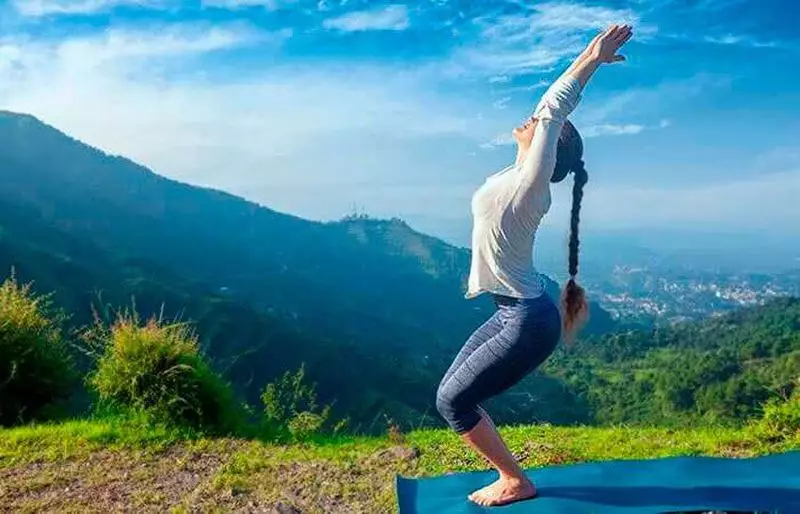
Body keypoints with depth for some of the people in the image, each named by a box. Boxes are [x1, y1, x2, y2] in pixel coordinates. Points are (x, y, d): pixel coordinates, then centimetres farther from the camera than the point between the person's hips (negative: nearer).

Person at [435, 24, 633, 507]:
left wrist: (590, 60, -17)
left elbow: (552, 112, -22)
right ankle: (510, 474, 23)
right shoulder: (519, 178, 6)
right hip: (514, 312, 9)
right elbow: (552, 111, 11)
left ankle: (517, 482, 13)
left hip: (528, 322, -9)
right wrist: (588, 61, 13)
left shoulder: (530, 185, -17)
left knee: (453, 400, -3)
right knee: (453, 393, 12)